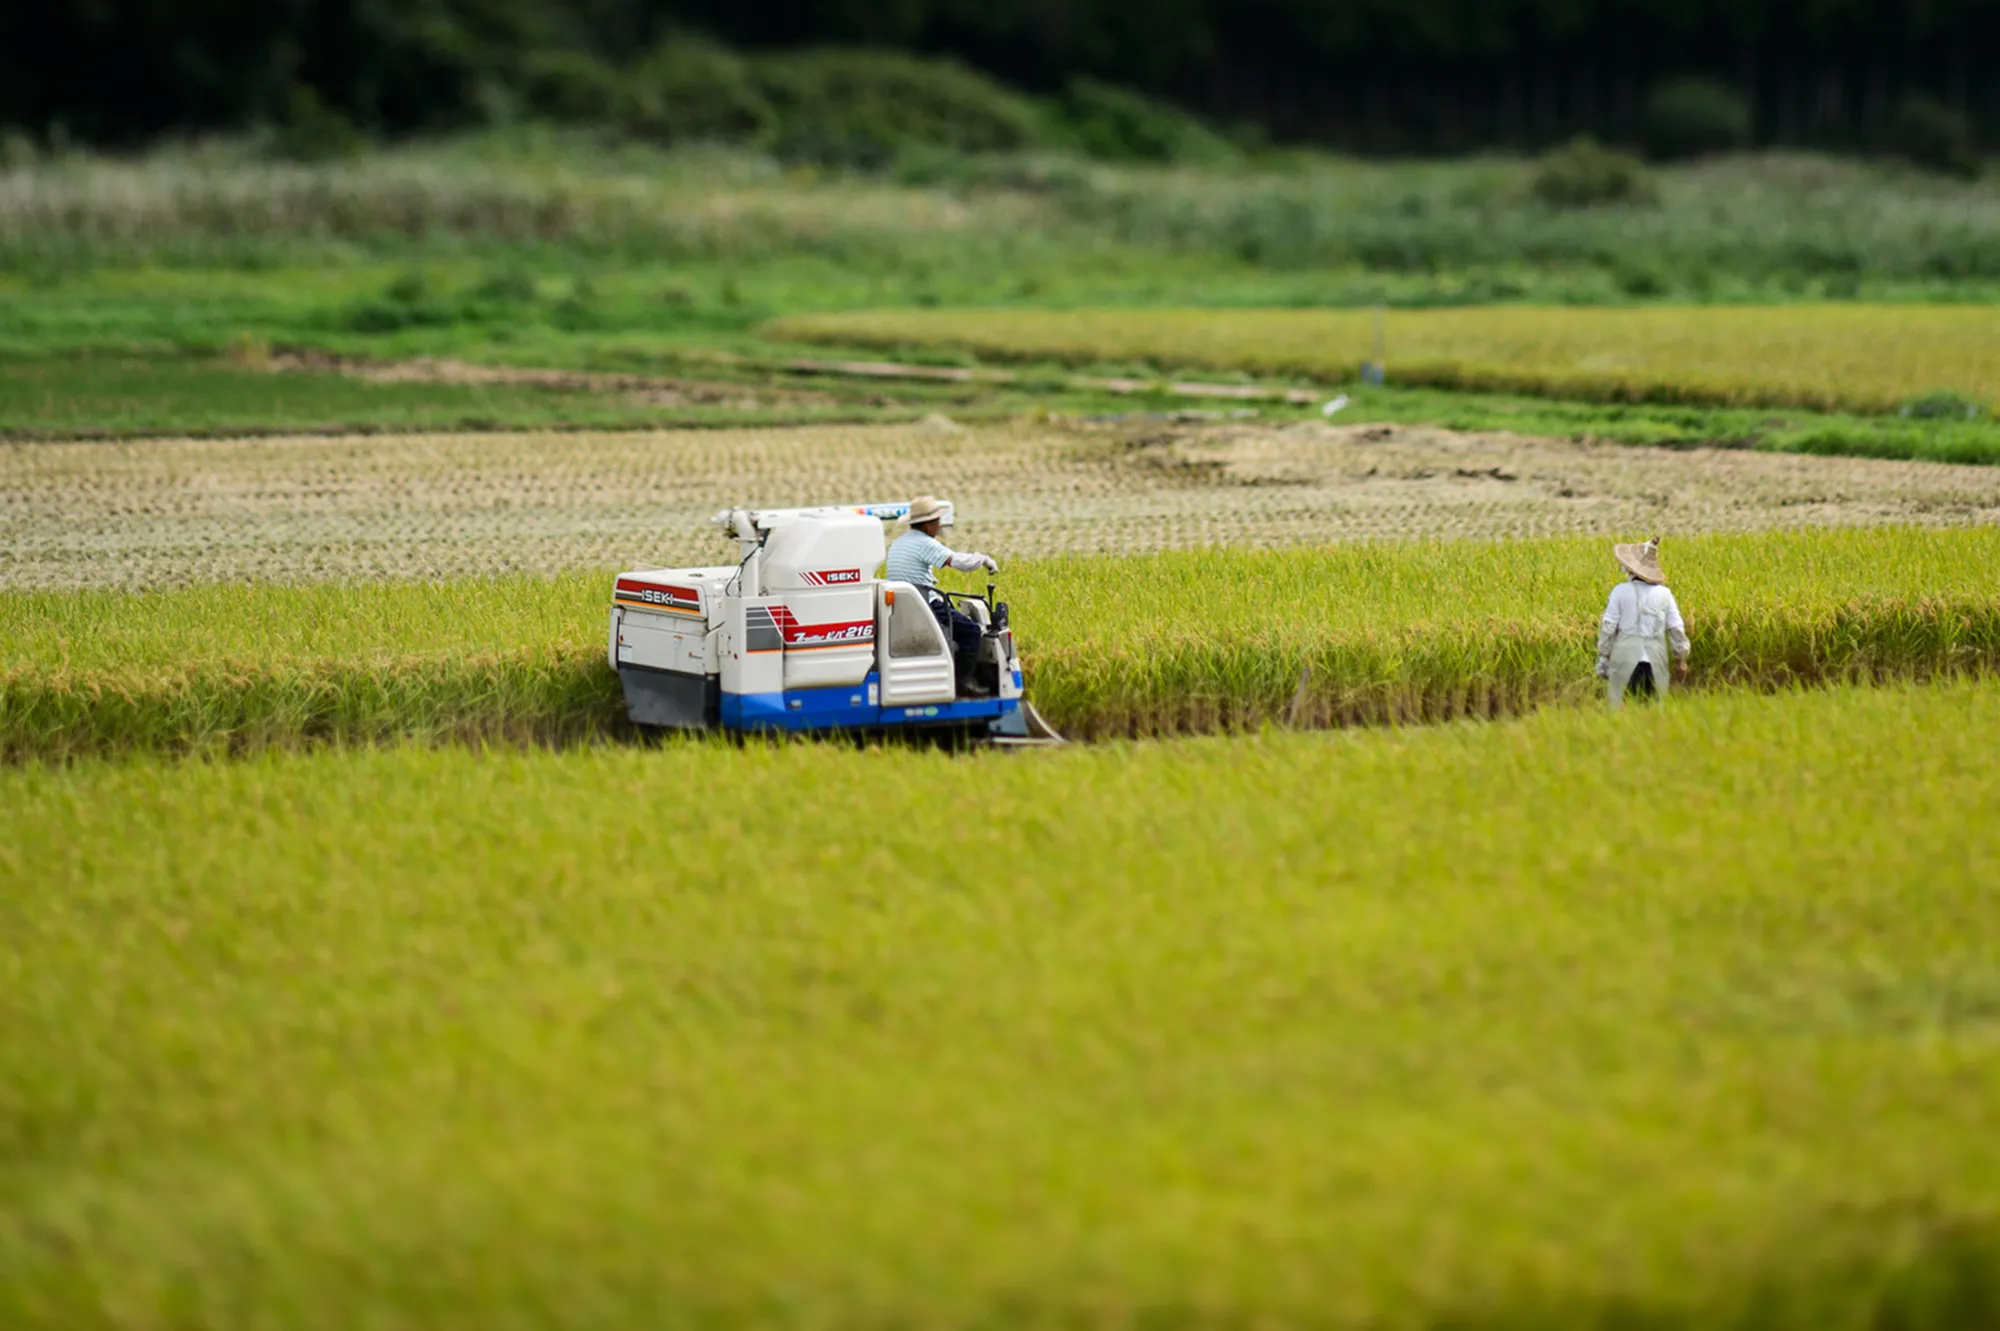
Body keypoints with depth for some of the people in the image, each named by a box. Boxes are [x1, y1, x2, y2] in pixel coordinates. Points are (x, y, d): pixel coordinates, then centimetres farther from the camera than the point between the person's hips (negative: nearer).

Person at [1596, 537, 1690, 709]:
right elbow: (1676, 628, 6)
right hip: (1656, 660, 2)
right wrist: (1681, 659, 14)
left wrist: (1603, 657, 5)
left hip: (1625, 656, -2)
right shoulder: (1664, 593, 5)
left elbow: (1608, 627, -2)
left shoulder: (1621, 591, -2)